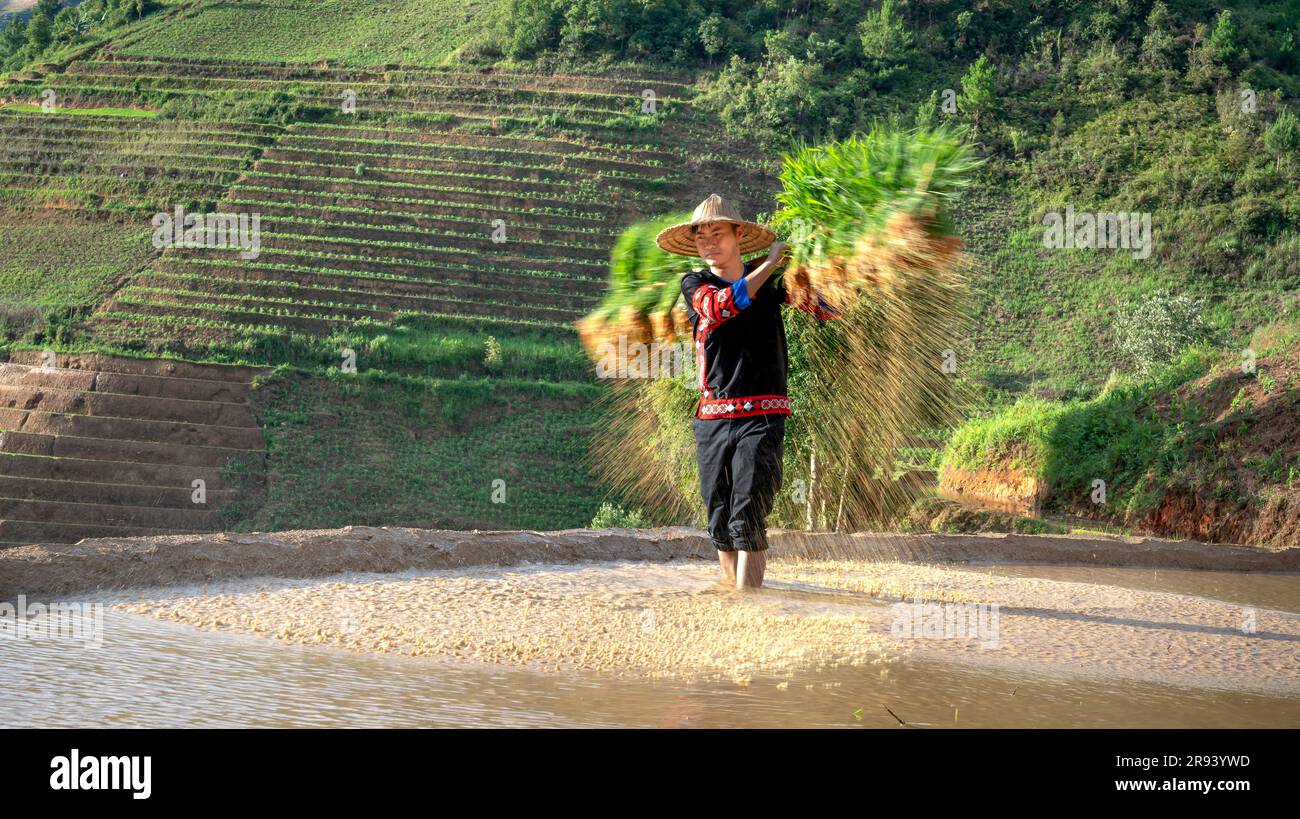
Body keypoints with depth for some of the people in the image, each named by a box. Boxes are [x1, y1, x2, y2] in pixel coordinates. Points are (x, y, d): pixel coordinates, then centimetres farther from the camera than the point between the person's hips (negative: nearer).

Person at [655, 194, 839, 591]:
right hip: (712, 418, 2)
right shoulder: (694, 284, 8)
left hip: (762, 415, -2)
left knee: (747, 517, -15)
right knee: (719, 524, 4)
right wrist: (771, 263, -10)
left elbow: (829, 309, 11)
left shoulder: (769, 280, 9)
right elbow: (721, 306, -14)